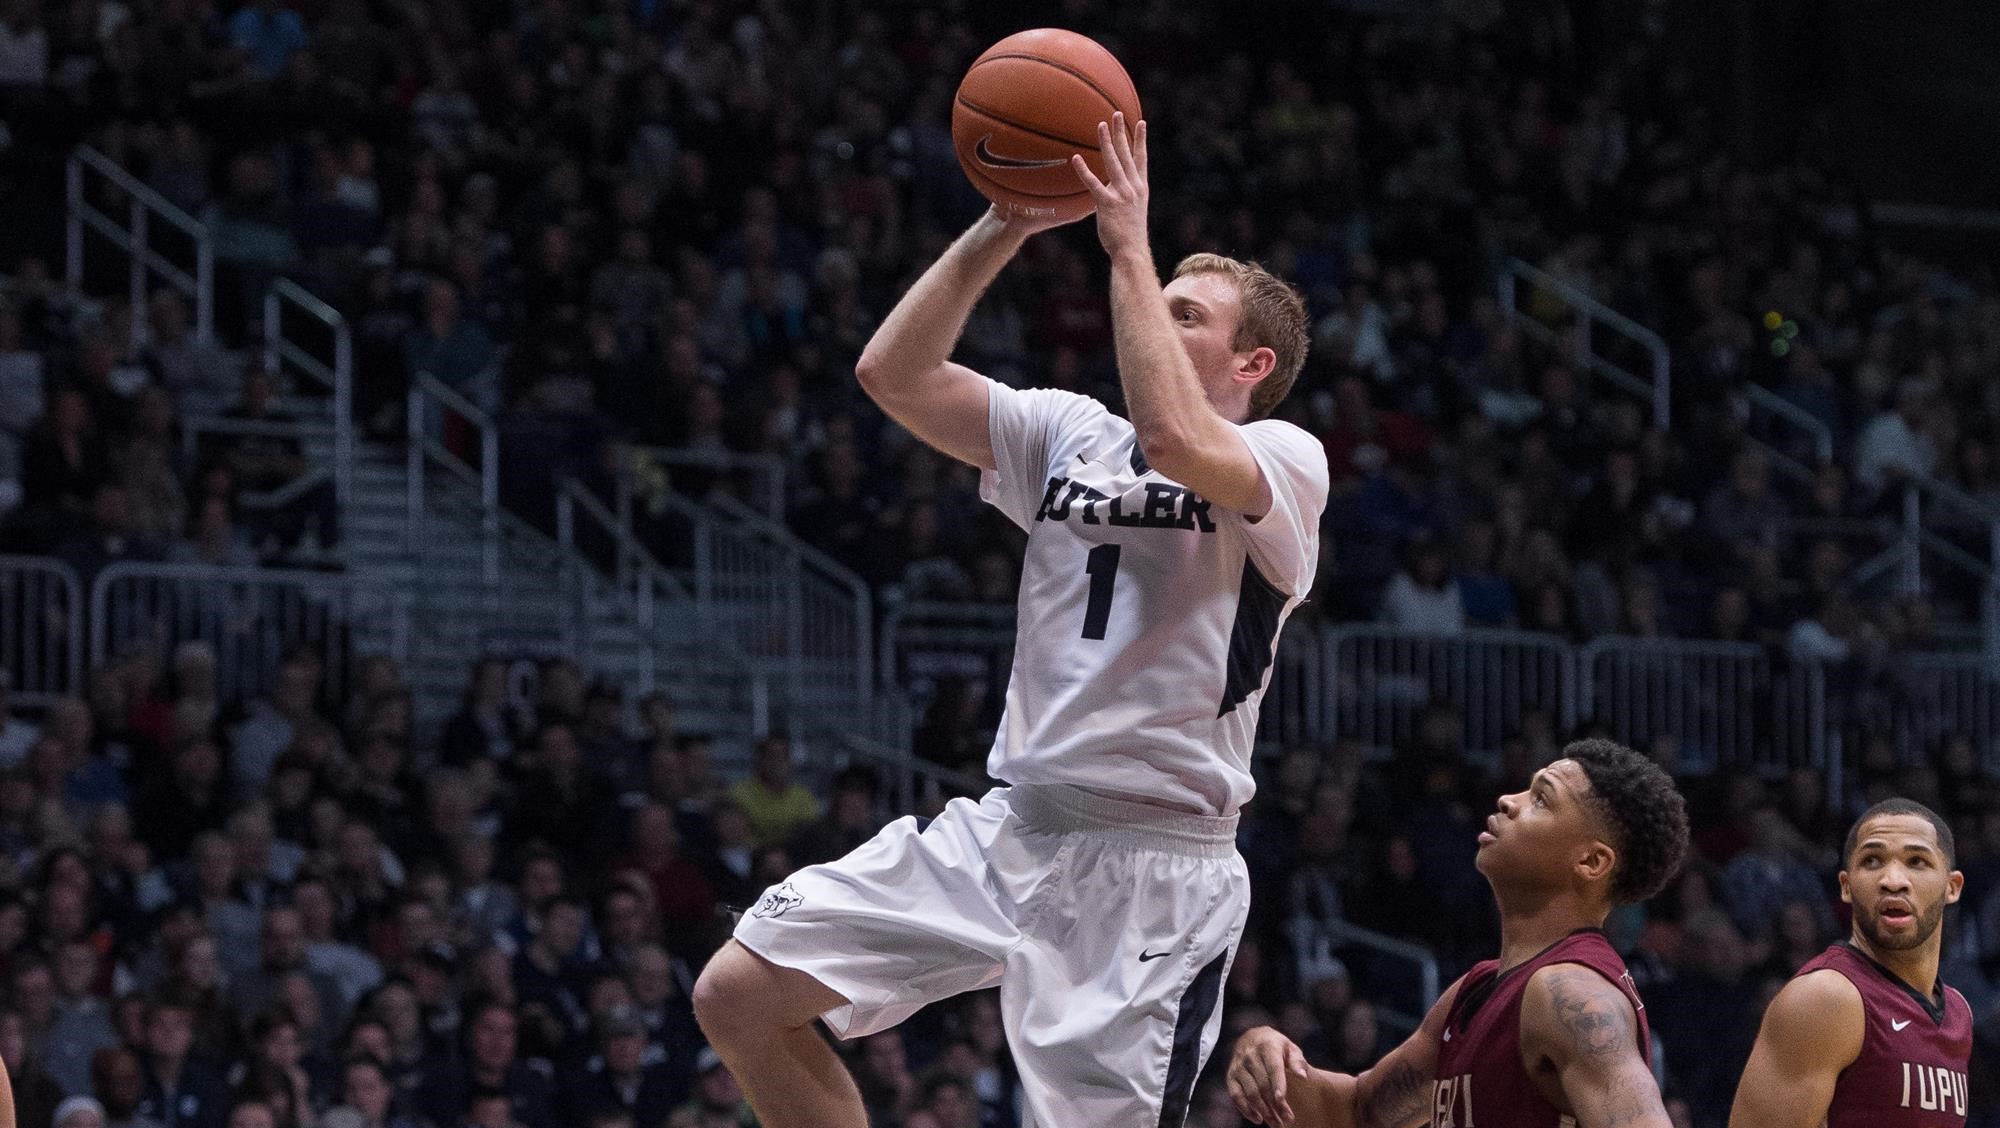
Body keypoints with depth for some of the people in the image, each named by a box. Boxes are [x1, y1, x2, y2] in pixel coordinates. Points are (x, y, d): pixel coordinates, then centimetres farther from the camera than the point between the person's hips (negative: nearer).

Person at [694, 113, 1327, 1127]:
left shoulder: (1285, 460, -3)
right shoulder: (1070, 434, 15)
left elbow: (1176, 437, -26)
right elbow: (893, 373, 5)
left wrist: (1129, 245, -18)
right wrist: (1005, 226, -2)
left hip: (1154, 863, -6)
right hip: (1009, 827, 6)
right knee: (739, 995, -1)